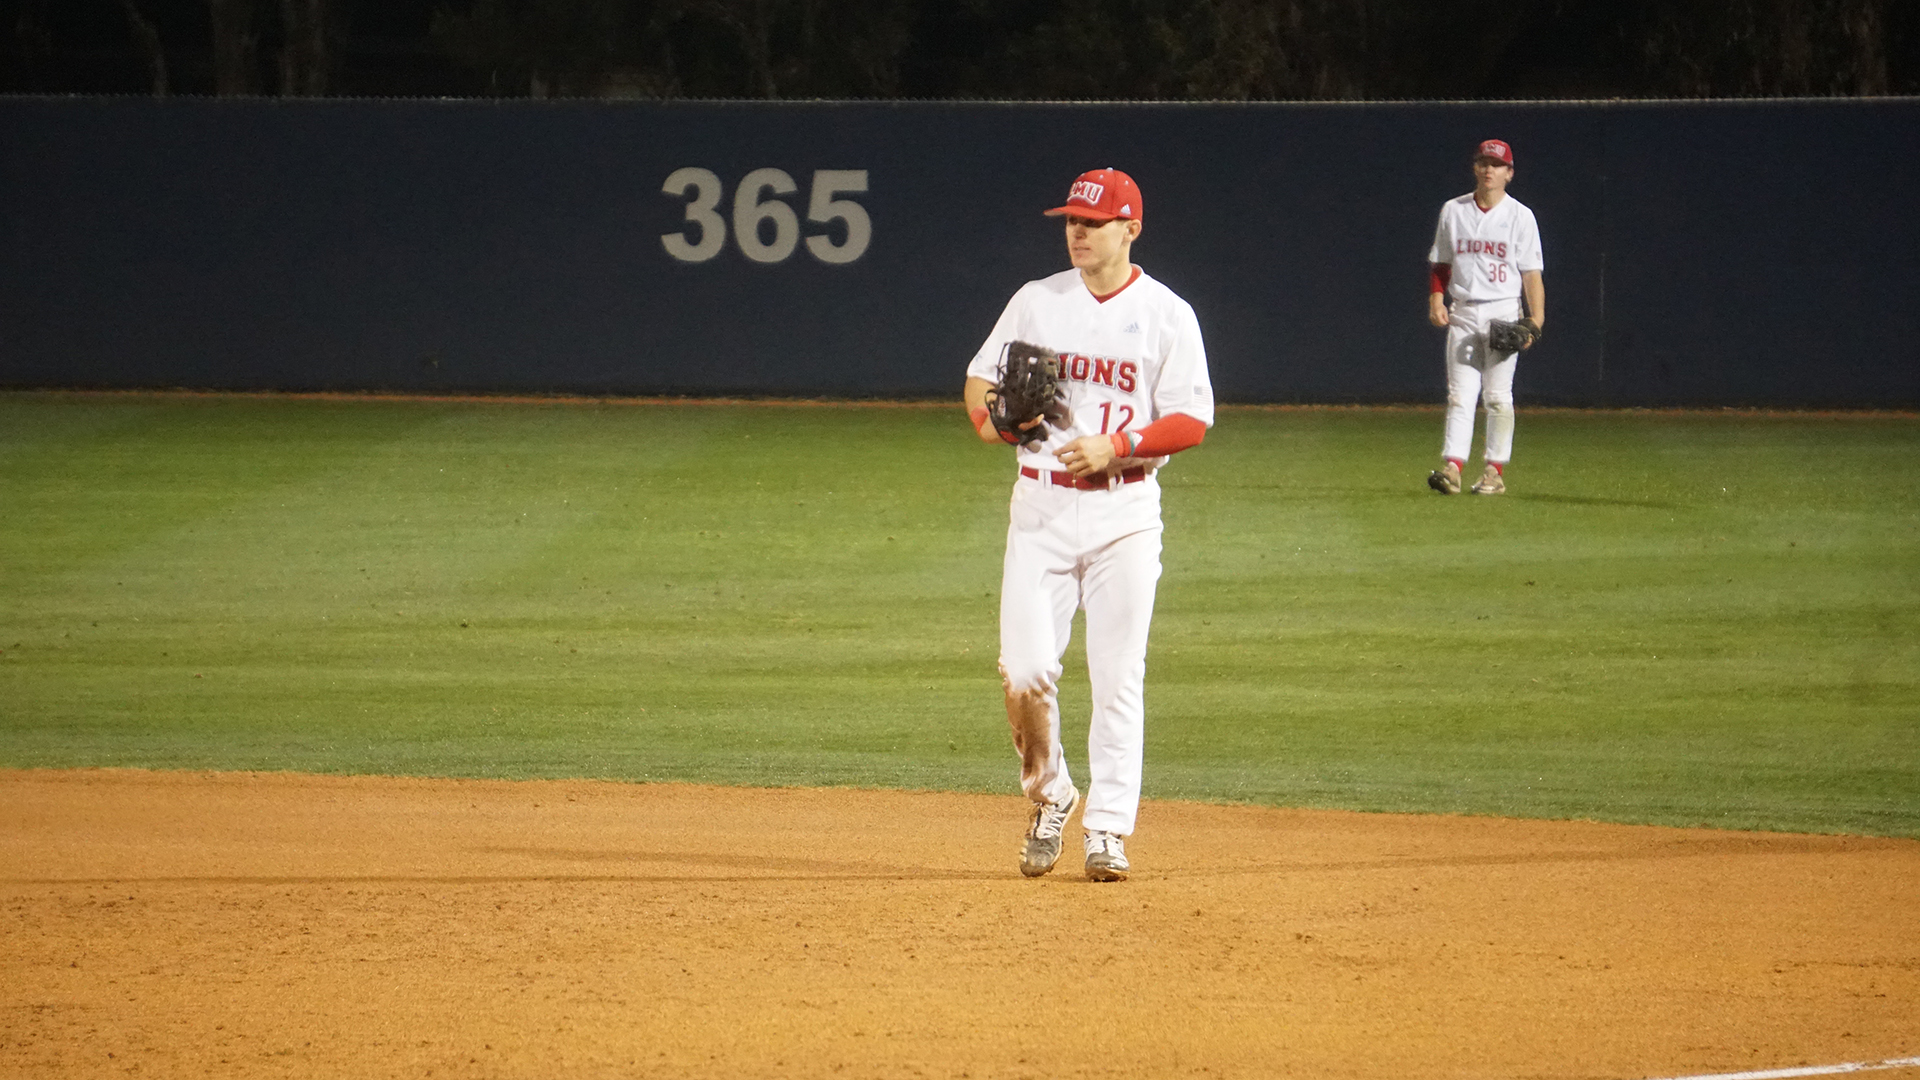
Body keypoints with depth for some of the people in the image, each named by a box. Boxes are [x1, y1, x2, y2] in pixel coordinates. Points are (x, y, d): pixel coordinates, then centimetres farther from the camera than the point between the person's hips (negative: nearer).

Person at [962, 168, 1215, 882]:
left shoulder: (1166, 314, 0)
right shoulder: (1036, 301, 9)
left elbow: (1192, 420, -4)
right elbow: (981, 376, 13)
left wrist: (1116, 447, -18)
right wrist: (989, 414, -10)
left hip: (1124, 510, -2)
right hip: (1040, 507, 2)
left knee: (1119, 675, -2)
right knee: (1023, 671, -7)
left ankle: (1107, 829, 4)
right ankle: (1049, 796, 16)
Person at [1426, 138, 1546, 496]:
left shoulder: (1520, 216, 0)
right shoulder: (1453, 211, 9)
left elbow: (1532, 272, -2)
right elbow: (1440, 263, 16)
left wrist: (1536, 318, -12)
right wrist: (1436, 299, 0)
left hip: (1503, 311, -2)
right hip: (1463, 313, 2)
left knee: (1498, 395, -2)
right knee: (1460, 394, -5)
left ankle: (1495, 470, 2)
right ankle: (1451, 467, -13)